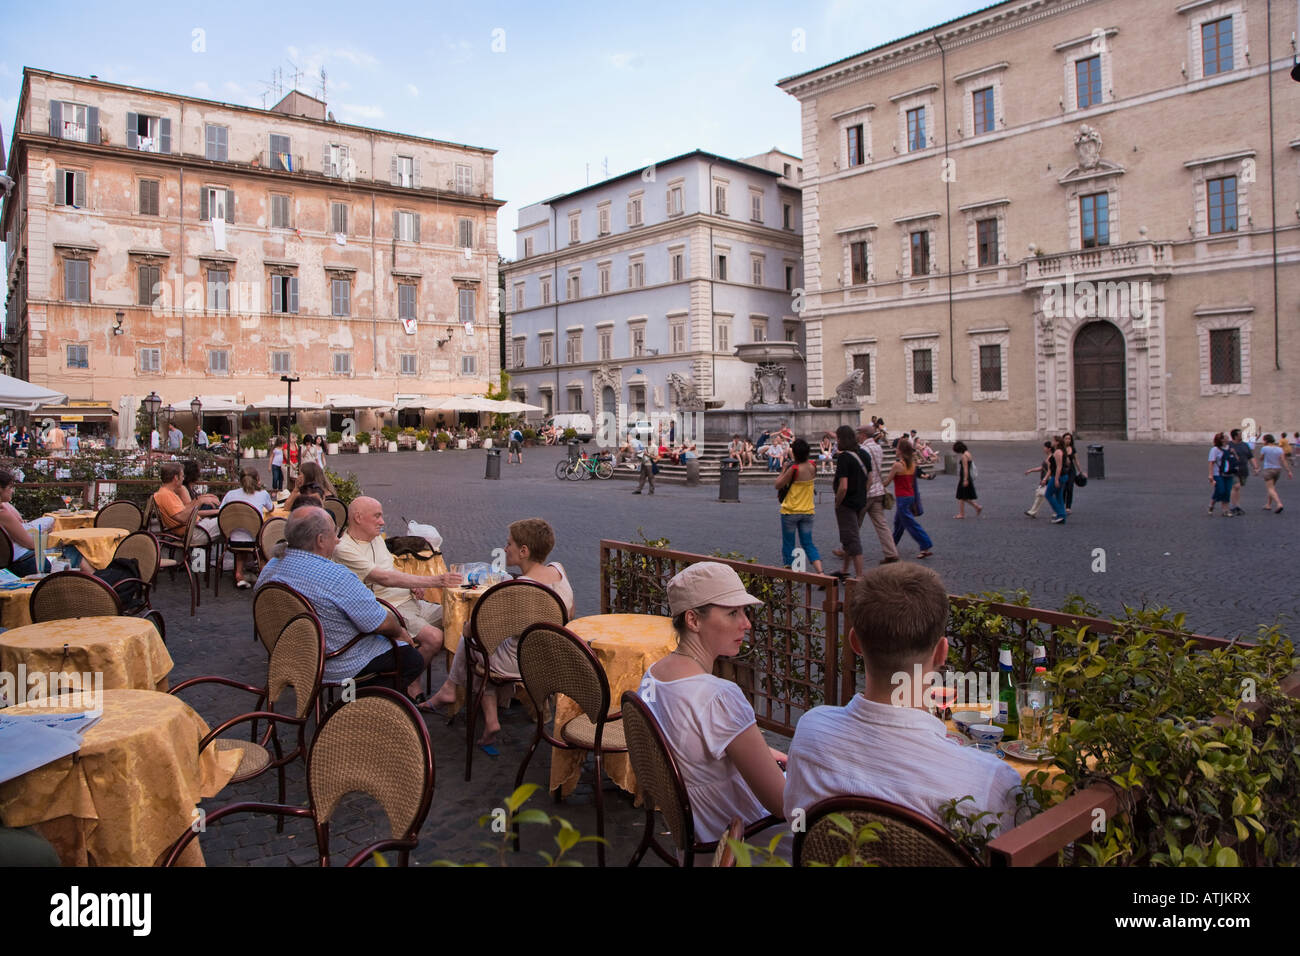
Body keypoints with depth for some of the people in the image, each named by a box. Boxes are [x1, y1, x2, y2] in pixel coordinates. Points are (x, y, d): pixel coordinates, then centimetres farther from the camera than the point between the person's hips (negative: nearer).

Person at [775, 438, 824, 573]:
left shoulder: (793, 469, -19)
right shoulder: (813, 466, -2)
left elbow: (777, 485, -11)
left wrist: (784, 470, -6)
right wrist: (793, 461, 20)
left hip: (790, 512, -5)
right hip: (807, 511, 5)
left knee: (788, 544, 8)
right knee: (808, 544, 9)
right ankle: (820, 572, -6)